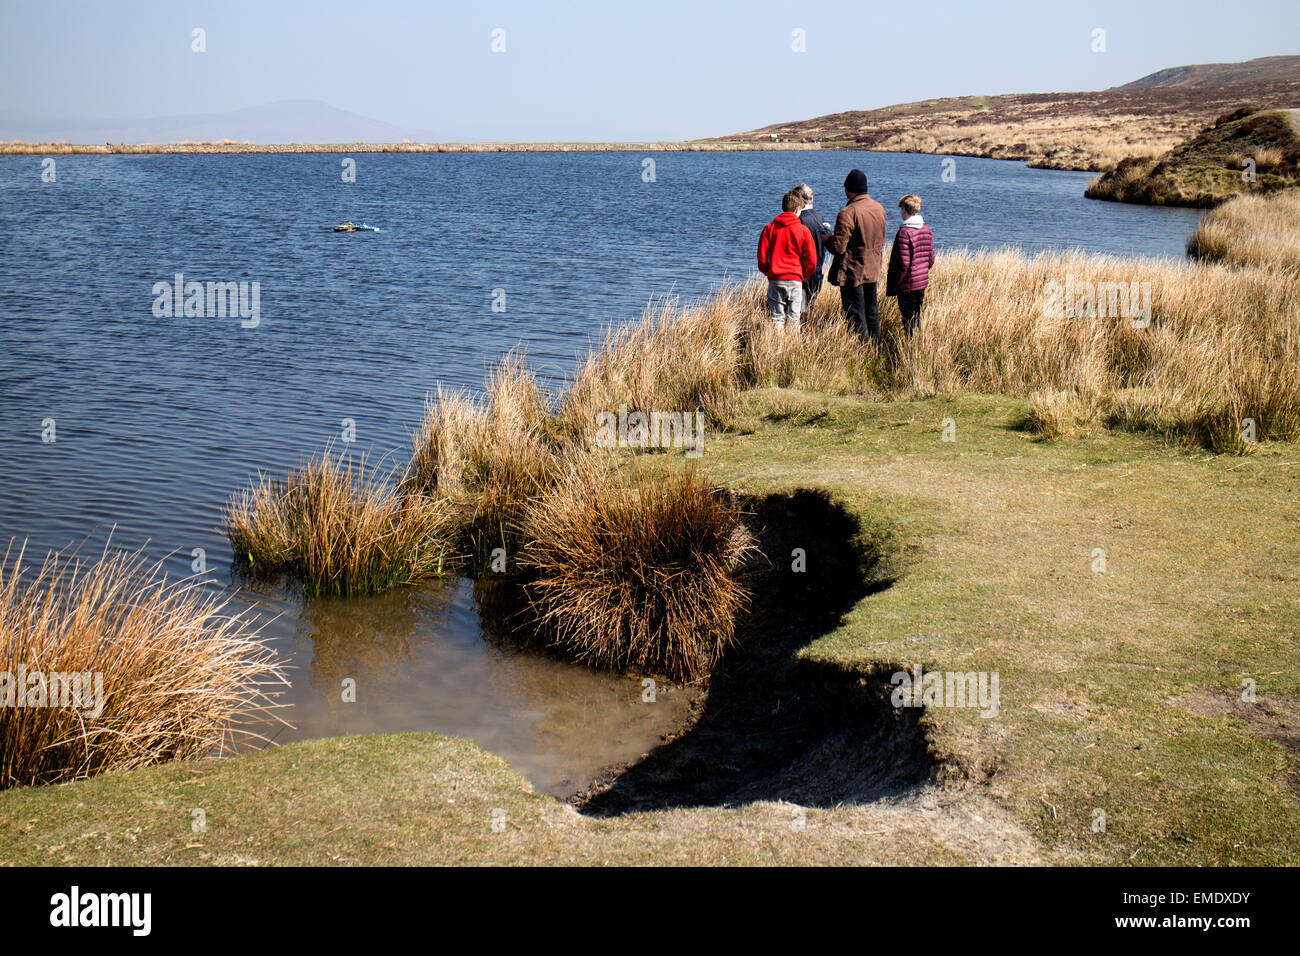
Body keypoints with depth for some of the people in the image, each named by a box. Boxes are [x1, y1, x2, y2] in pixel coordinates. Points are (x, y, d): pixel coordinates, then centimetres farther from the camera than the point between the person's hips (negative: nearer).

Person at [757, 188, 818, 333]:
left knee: (777, 319, 3)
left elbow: (762, 256, 1)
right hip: (795, 280, -1)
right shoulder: (803, 230, -2)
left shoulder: (769, 228, 1)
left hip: (775, 281, 1)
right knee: (794, 319, 3)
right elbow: (811, 260, -1)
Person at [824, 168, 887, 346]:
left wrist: (826, 238, -2)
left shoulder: (848, 213, -20)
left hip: (852, 273, -8)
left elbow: (838, 247, -20)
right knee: (872, 313, 18)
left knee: (856, 318, -2)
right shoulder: (879, 208, 5)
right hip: (873, 271, 8)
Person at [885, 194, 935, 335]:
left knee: (908, 320, -2)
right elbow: (931, 259, 11)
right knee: (917, 317, 17)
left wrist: (894, 284, -11)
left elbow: (904, 263, -19)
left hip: (907, 286, -8)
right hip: (922, 282, 8)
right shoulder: (927, 230, 6)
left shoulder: (904, 232, -17)